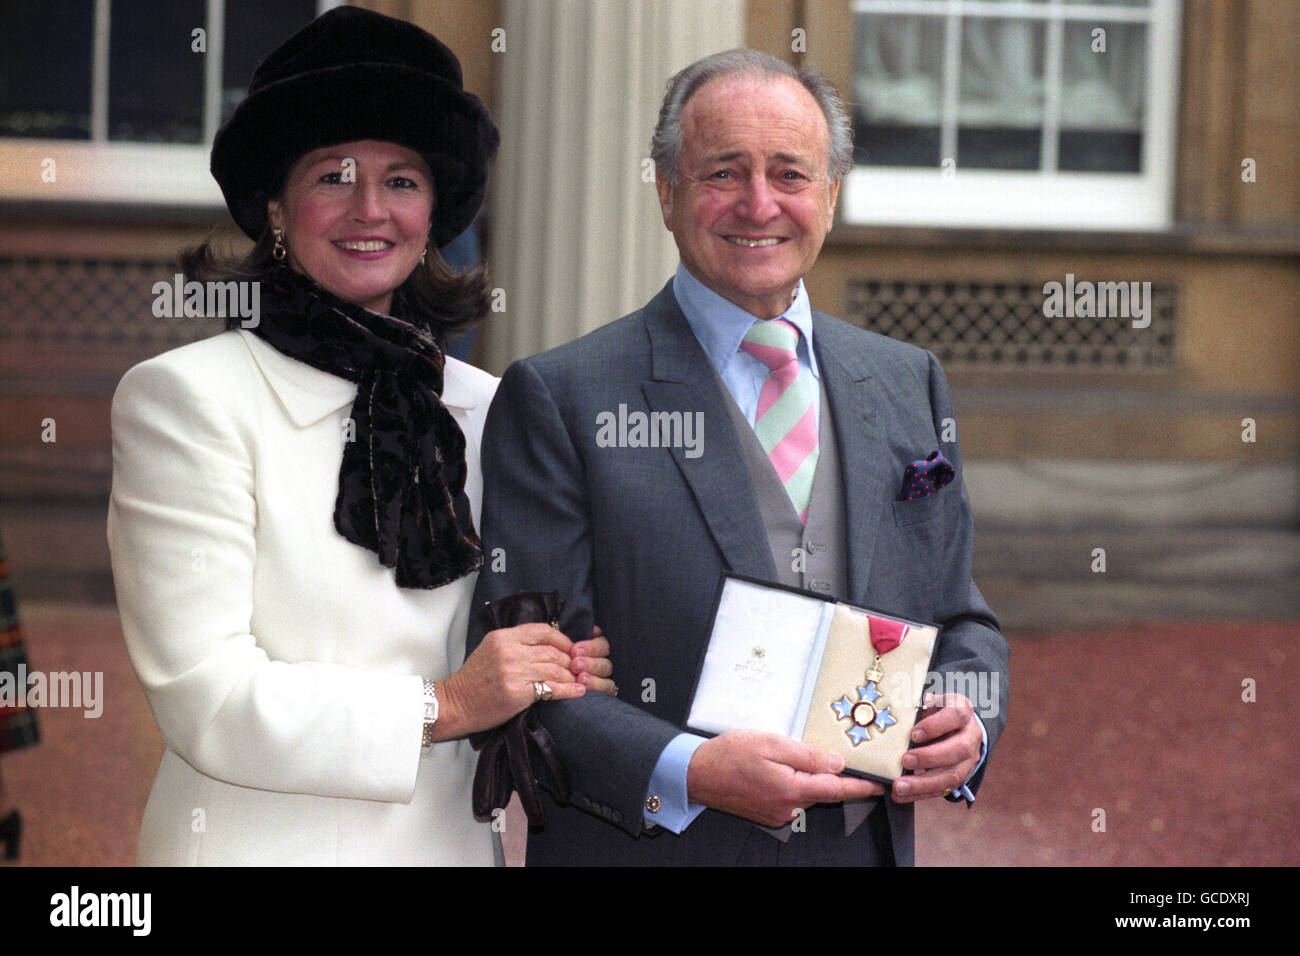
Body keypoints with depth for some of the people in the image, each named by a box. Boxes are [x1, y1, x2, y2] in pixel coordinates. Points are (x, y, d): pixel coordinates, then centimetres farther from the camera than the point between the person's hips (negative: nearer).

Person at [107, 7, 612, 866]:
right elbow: (203, 697, -14)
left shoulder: (487, 409, 6)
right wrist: (442, 706, -18)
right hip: (261, 841, -5)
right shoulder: (187, 398, -8)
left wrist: (571, 673, -7)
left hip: (452, 841, 5)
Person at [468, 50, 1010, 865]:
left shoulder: (909, 386, 8)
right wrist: (685, 773, -24)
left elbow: (960, 623, 13)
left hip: (869, 843, 4)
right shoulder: (558, 399, -7)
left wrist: (965, 724, -7)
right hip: (651, 847, -4)